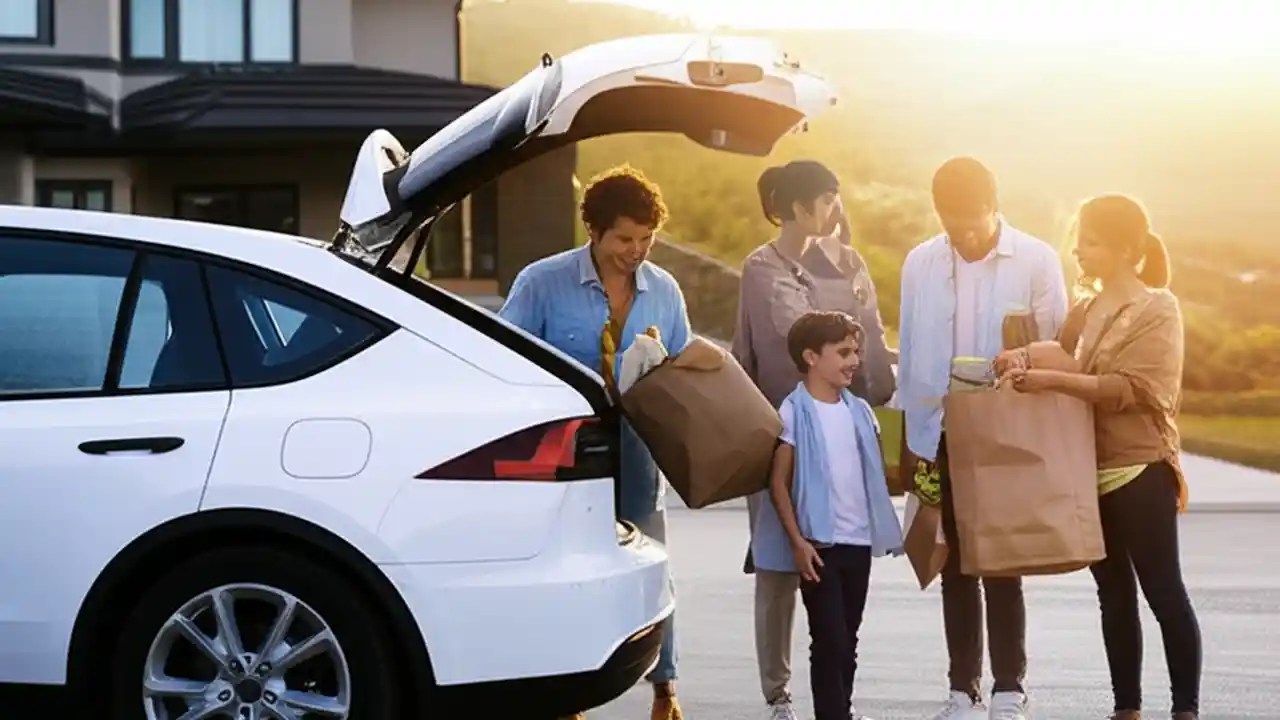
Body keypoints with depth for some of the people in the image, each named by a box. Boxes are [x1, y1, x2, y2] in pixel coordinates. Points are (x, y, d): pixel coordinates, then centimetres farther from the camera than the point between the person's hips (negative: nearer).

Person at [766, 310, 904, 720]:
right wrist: (797, 541, -13)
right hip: (820, 543, -5)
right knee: (829, 641, -6)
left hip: (860, 541, 6)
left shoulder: (859, 410, 9)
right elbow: (779, 483, -8)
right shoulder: (794, 412, -8)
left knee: (847, 641, 13)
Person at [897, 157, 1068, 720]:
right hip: (941, 436, 3)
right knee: (955, 568, 8)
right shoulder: (919, 263, 2)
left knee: (1001, 568, 2)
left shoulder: (1037, 261, -6)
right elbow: (910, 355, 6)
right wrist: (912, 442, 5)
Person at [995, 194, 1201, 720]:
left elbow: (1131, 388, -17)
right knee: (1114, 593, 10)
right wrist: (1029, 357, -15)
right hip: (1091, 470, 6)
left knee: (1162, 591, -2)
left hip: (1140, 470, -6)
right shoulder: (1087, 308, 13)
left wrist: (1050, 379, -23)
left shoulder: (1157, 309, -6)